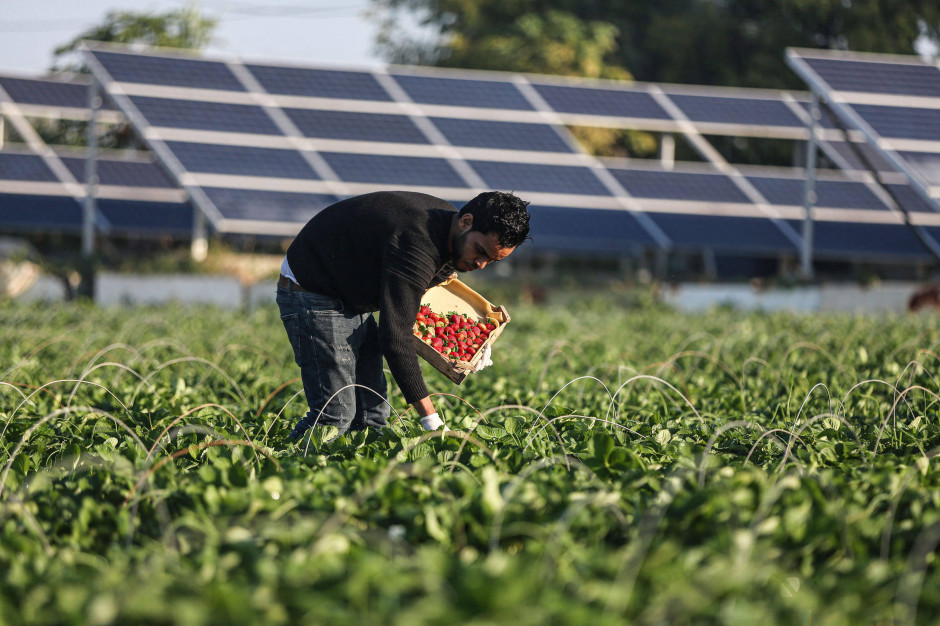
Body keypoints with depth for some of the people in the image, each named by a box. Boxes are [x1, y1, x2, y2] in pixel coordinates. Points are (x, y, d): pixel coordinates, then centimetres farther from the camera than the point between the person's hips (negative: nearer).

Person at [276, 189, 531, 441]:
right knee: (335, 414, -18)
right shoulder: (416, 243, -34)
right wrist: (430, 420, -36)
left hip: (354, 299, 10)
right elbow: (394, 338, -36)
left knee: (373, 413, 2)